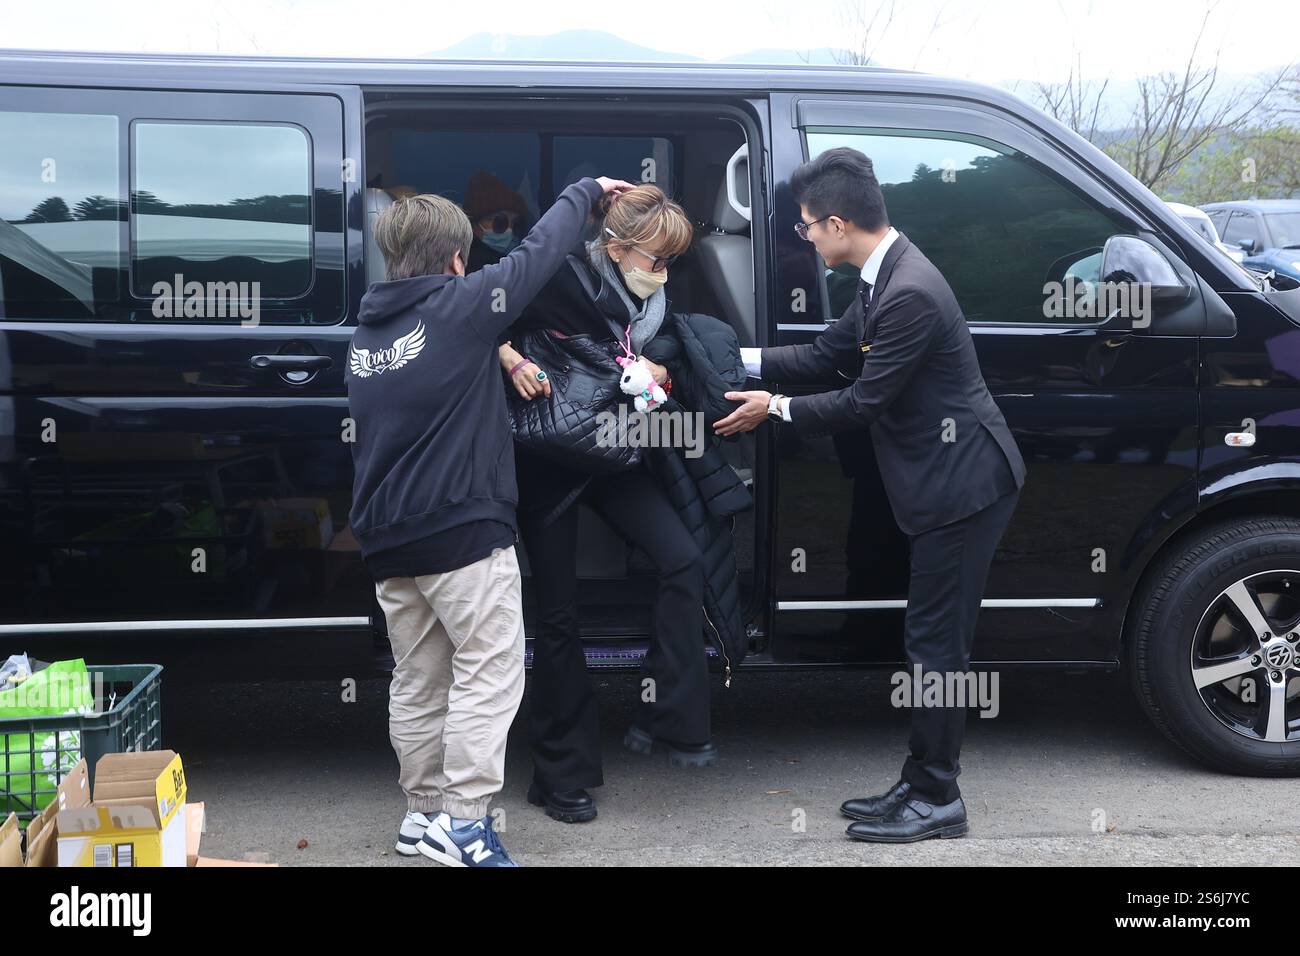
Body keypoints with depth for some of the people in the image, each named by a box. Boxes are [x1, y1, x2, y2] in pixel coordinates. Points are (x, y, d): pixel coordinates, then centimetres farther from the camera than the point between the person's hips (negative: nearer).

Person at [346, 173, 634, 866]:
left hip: (386, 537, 8)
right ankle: (463, 821, -6)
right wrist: (586, 191, 14)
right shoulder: (458, 308, -8)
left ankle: (424, 812, 21)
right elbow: (537, 254, 0)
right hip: (462, 530, -7)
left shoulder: (368, 327, 12)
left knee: (418, 681, 14)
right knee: (489, 674, -2)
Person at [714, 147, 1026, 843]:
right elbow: (827, 354, 15)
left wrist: (773, 410, -9)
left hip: (962, 484, -10)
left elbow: (863, 402, -19)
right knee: (931, 641, 15)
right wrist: (738, 360, 10)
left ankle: (936, 800, 11)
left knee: (936, 644, -1)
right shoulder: (885, 277, 8)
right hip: (941, 482, 10)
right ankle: (919, 785, 26)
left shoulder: (909, 294, -24)